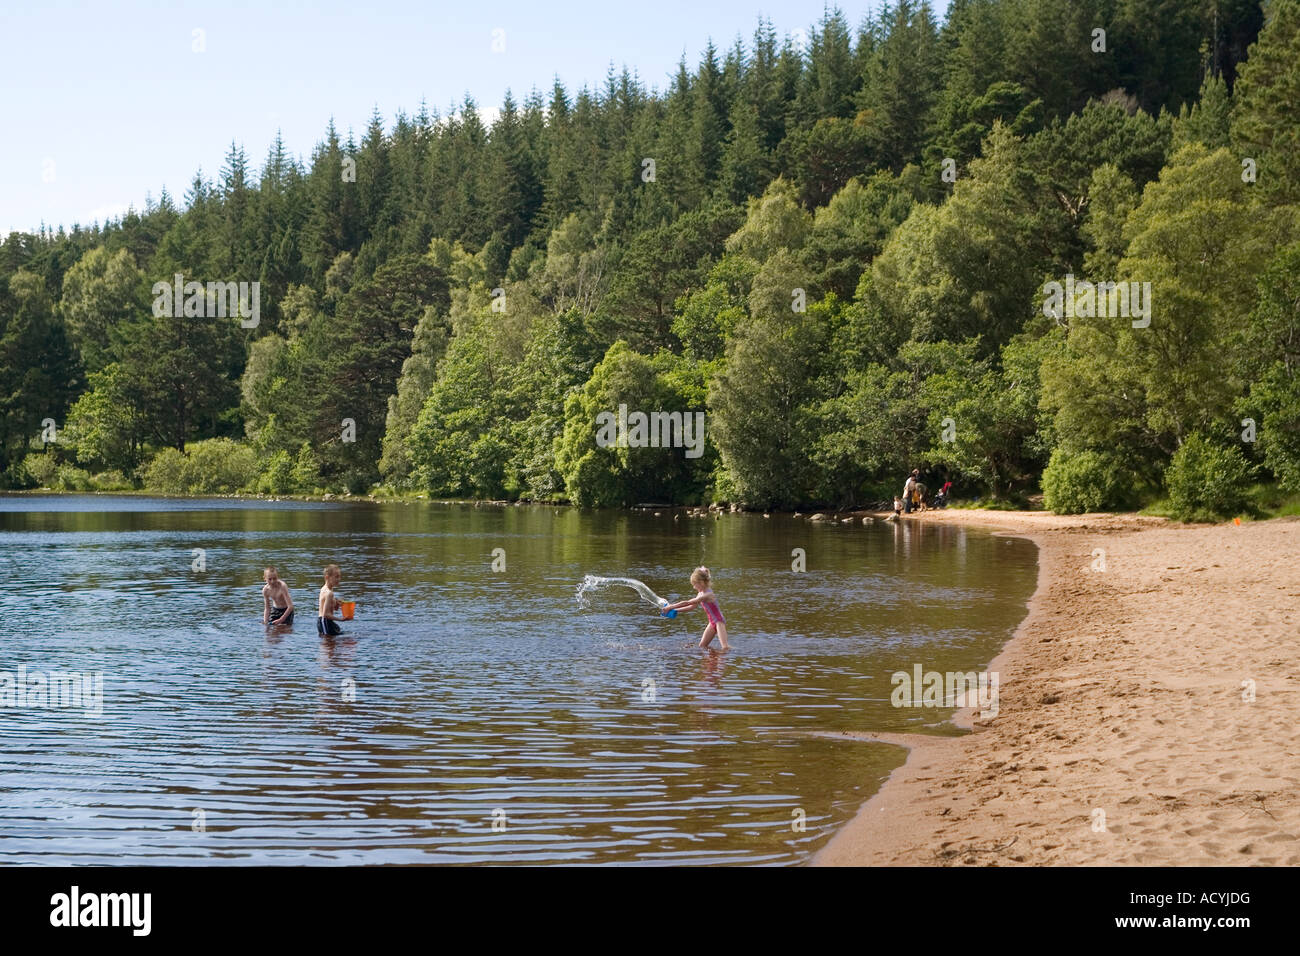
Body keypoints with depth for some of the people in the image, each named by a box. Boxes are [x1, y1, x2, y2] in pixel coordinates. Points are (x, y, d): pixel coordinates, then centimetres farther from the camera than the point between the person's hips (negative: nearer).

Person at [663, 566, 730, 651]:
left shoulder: (707, 595, -25)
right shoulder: (700, 594, 5)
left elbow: (687, 603, -23)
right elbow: (691, 606, 17)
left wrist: (671, 607, -18)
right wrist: (675, 610, 10)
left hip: (719, 621, -10)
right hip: (712, 622, 10)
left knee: (725, 647, -21)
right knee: (702, 646, 8)